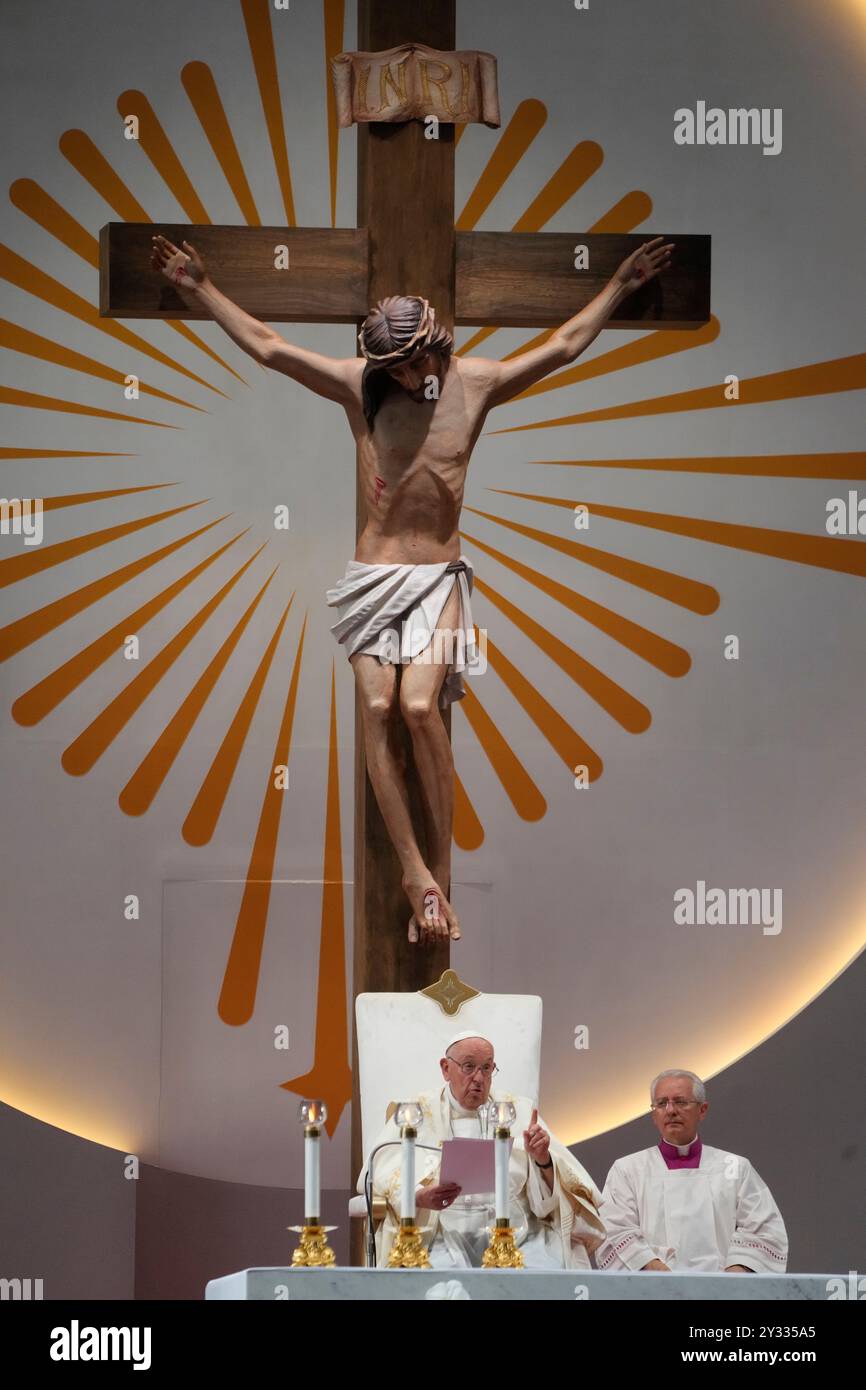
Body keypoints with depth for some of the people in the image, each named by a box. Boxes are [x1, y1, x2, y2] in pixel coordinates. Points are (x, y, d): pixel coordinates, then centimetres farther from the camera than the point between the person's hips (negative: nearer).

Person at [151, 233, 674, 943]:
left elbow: (563, 345, 9)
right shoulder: (357, 384, 3)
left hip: (438, 576, -1)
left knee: (419, 705, -21)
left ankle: (440, 865, -12)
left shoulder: (475, 382, 2)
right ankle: (416, 871, -13)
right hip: (374, 573, 2)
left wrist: (621, 284, 8)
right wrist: (201, 289, 4)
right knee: (377, 709, -15)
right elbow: (266, 345, 6)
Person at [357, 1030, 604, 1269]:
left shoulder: (518, 1110, 18)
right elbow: (384, 1167, -2)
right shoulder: (422, 1112, 13)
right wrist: (419, 1197, -23)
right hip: (447, 1232, -2)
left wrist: (542, 1160, -12)